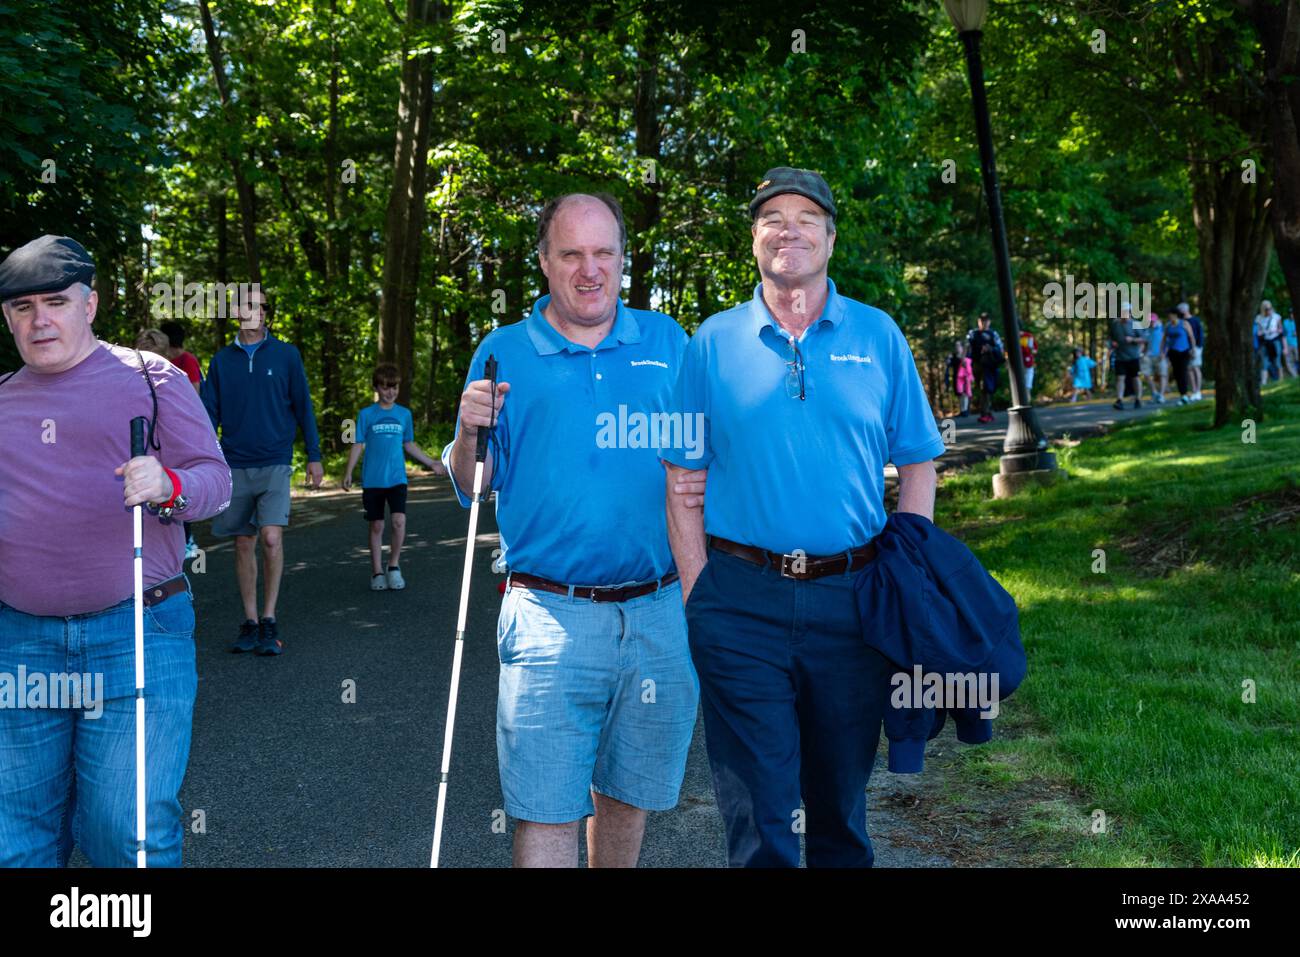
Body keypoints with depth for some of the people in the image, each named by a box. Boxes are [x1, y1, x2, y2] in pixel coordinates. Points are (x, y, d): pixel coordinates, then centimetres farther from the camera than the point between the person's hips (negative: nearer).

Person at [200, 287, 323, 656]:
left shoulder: (285, 355, 3)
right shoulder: (222, 360, 8)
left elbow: (302, 406, 6)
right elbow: (209, 414, 9)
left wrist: (314, 457, 4)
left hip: (274, 464, -2)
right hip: (235, 467, 2)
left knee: (271, 538, -16)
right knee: (243, 545, 5)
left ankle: (269, 622, -5)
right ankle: (250, 624, 13)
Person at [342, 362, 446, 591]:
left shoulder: (404, 414, 8)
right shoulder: (366, 415, 1)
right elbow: (358, 445, 2)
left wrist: (431, 463, 17)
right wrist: (348, 472, -6)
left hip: (397, 478, 1)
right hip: (372, 480, -1)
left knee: (399, 521, -15)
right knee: (376, 526, 4)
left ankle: (394, 566, 4)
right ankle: (377, 572, 15)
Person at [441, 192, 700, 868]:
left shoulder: (667, 341, 10)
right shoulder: (504, 352, 5)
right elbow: (470, 488, 5)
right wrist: (470, 433, -15)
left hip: (661, 614, 3)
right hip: (550, 616, -2)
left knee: (630, 792, 15)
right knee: (546, 810, -4)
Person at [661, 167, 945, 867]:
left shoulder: (878, 335, 6)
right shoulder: (713, 342, 4)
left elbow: (917, 465, 8)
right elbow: (682, 480, 4)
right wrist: (697, 593, -4)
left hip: (851, 599, 1)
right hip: (741, 599, -1)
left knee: (842, 798, 16)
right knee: (756, 814, 3)